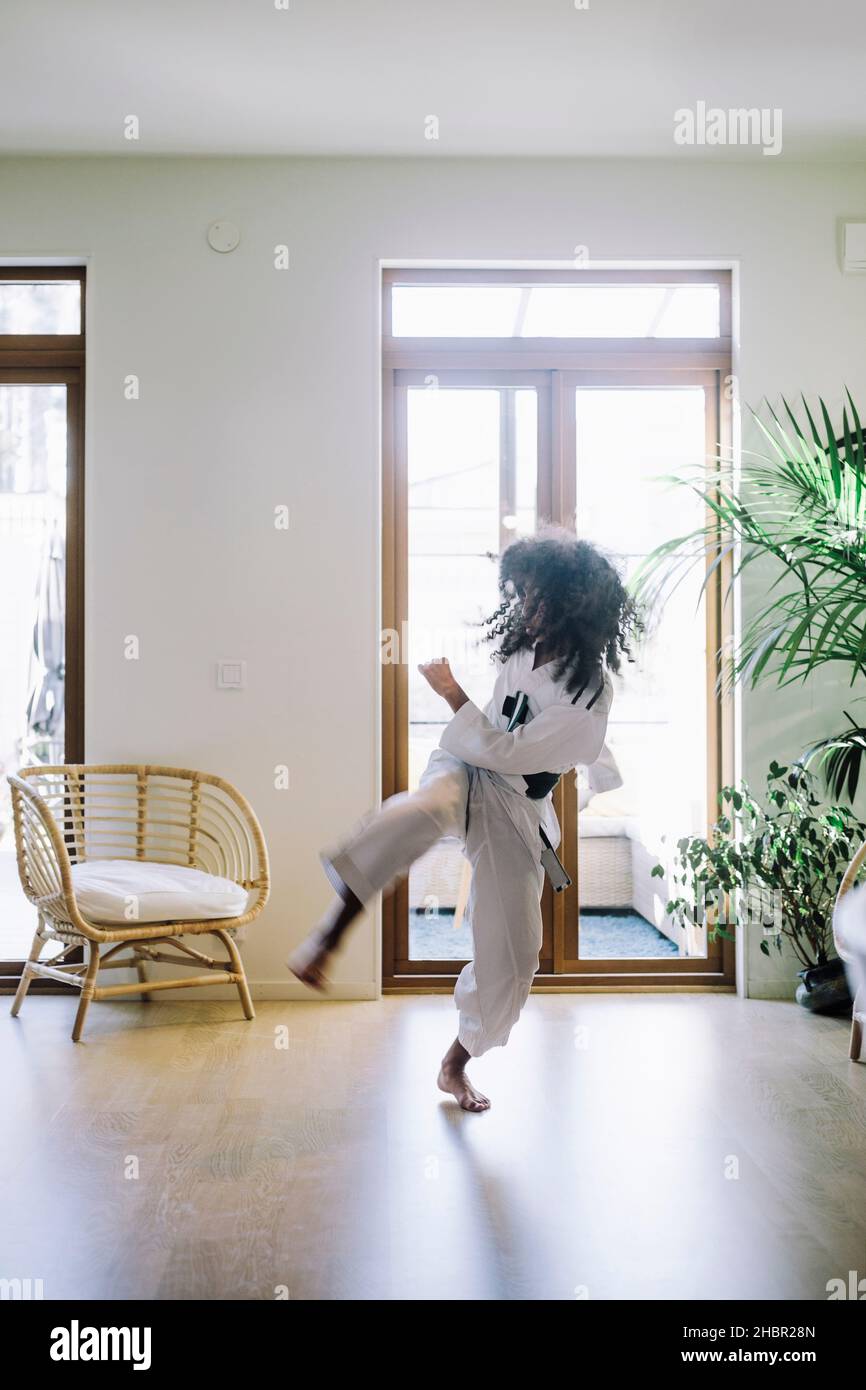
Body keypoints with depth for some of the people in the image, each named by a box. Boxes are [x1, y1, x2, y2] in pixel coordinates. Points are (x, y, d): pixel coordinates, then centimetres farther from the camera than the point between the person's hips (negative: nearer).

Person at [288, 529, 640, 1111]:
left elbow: (504, 752, -20)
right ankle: (329, 933, -41)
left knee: (511, 957, 0)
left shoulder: (591, 690, -19)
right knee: (418, 812, -38)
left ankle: (457, 1064, 24)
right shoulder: (522, 646, 1)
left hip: (515, 811, -3)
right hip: (464, 772, 3)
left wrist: (454, 695, -14)